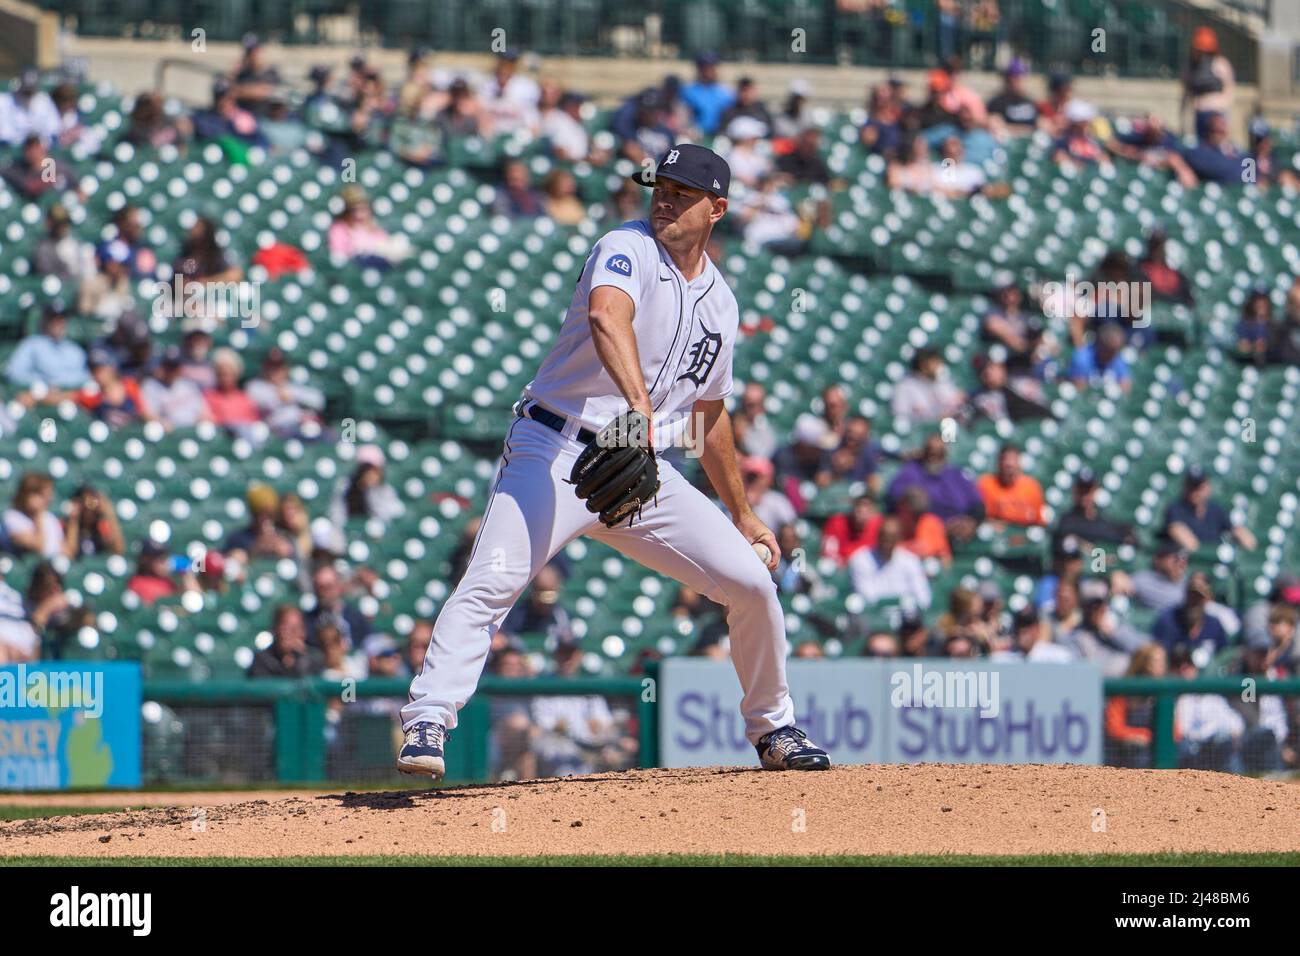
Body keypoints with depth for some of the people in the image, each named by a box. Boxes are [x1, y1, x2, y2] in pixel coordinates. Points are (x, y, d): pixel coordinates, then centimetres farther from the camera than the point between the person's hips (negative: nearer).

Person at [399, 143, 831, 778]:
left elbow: (708, 413, 27)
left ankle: (773, 730, 20)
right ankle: (426, 725, -29)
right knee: (491, 581, -26)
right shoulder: (629, 250, -8)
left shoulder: (720, 302, 14)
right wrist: (640, 408, -49)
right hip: (556, 452, -6)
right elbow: (607, 317, -33)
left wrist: (742, 516, 29)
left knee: (752, 582, 0)